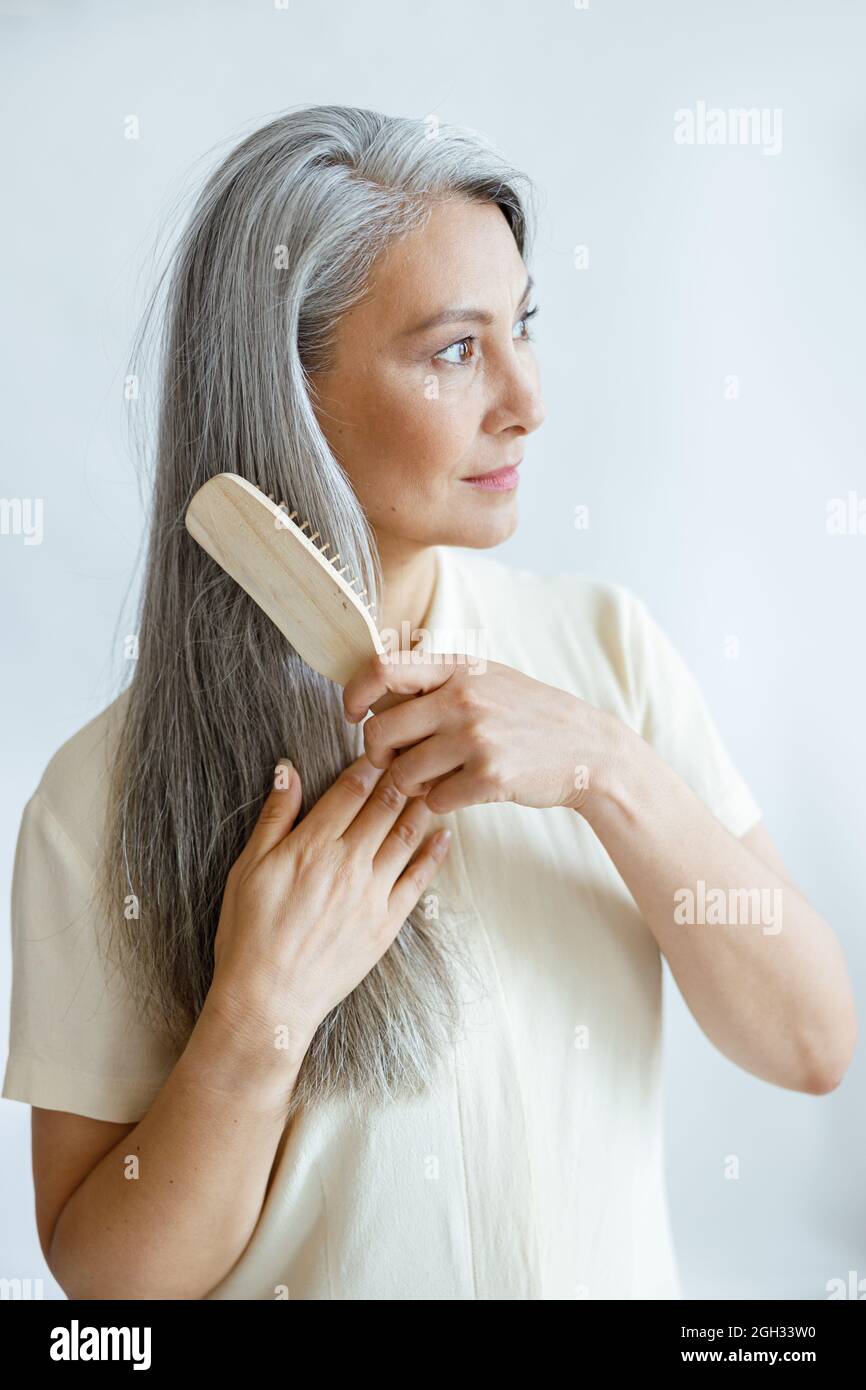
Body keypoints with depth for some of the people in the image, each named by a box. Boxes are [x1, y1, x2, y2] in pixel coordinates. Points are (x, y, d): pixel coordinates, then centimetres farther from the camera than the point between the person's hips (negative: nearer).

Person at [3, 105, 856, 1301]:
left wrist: (607, 769, -27)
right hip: (308, 1271, -2)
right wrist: (260, 1011, -30)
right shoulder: (105, 796, -20)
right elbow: (103, 1270, -15)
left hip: (616, 1272, 3)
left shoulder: (602, 641, -12)